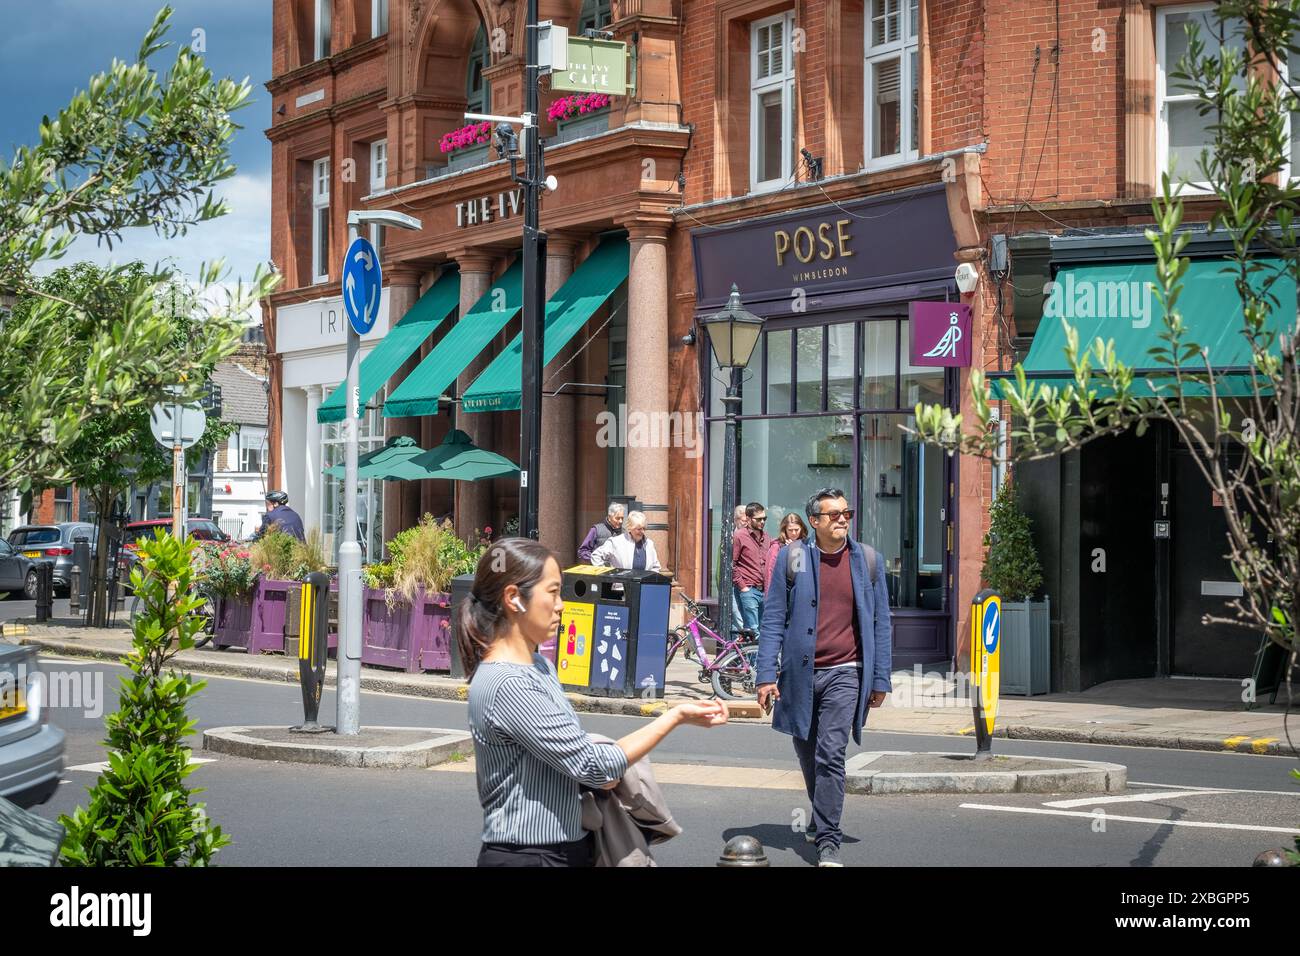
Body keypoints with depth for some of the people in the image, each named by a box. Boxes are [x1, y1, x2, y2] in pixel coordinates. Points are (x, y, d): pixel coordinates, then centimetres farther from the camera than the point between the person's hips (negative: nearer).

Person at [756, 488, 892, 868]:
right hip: (800, 673, 2)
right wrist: (766, 674, -4)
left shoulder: (867, 560, 5)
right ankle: (822, 819, 36)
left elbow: (880, 623, 9)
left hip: (844, 673, -2)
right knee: (807, 753, 14)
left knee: (830, 754, -13)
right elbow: (773, 619, 3)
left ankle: (828, 841, -10)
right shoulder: (792, 557, 3)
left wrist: (880, 679, 5)